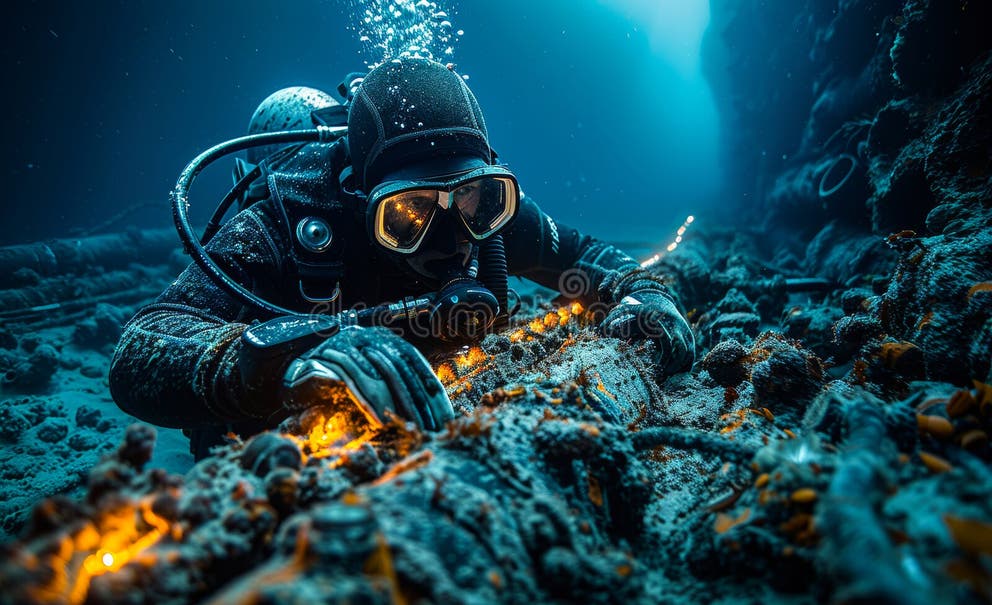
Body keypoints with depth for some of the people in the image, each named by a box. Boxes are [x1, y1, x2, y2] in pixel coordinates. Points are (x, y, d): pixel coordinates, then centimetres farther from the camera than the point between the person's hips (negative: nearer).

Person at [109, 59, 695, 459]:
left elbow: (582, 255, -2)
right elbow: (136, 359, -42)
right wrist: (292, 356, -61)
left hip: (440, 417, 3)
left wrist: (637, 291, -24)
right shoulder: (285, 227, -32)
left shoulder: (484, 203, -19)